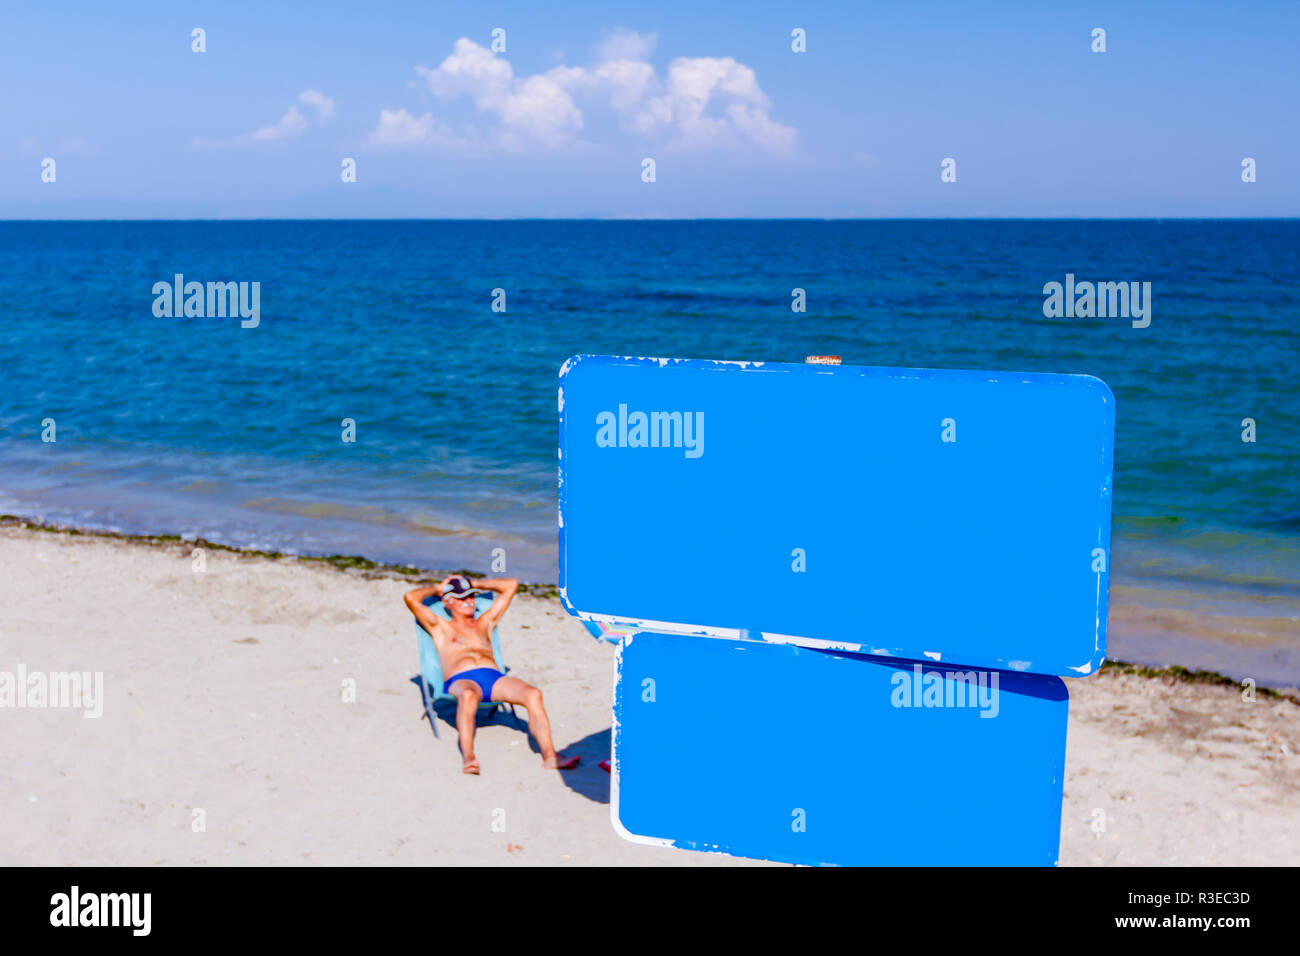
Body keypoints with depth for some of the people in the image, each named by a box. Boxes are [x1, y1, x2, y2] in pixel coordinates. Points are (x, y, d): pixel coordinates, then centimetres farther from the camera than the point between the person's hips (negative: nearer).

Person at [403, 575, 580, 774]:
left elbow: (511, 585, 38)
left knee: (533, 694, -28)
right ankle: (468, 758, -52)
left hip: (495, 678, 3)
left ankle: (550, 756, -37)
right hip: (461, 680, -3)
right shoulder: (440, 627, 26)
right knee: (468, 695, -43)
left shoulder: (485, 623, 35)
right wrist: (437, 589, 32)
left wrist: (477, 584, 41)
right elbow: (410, 598, 15)